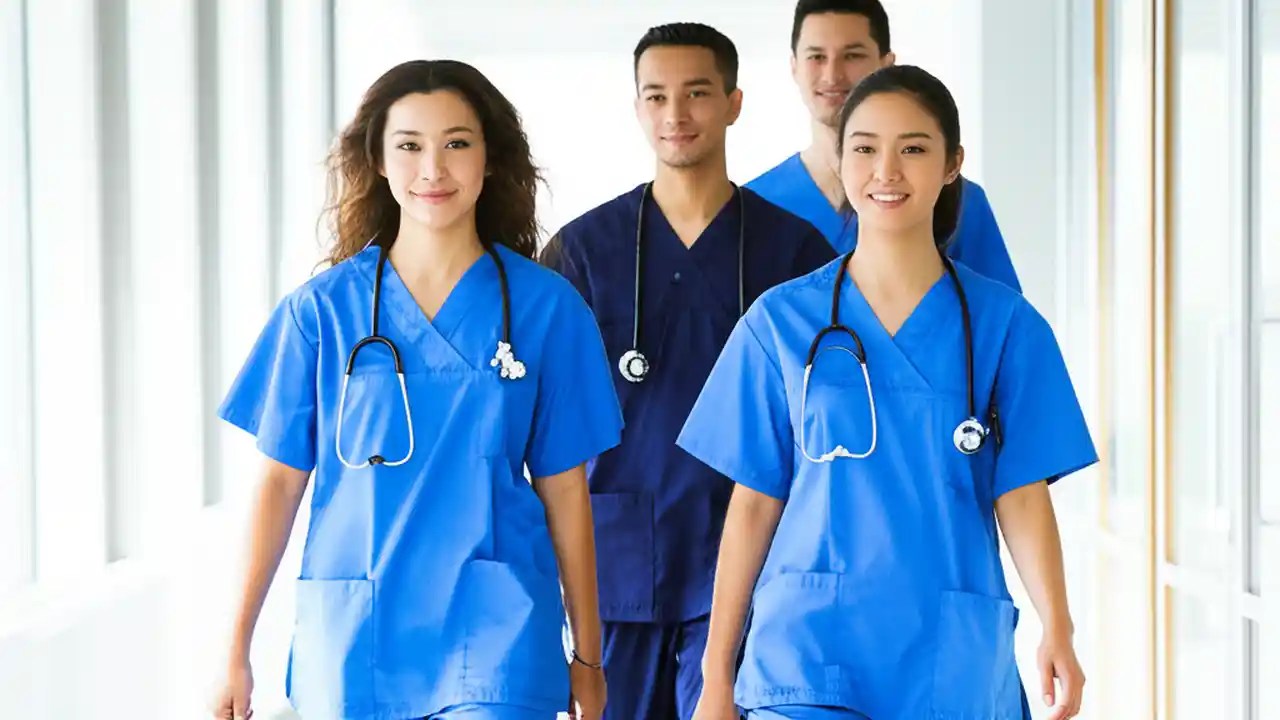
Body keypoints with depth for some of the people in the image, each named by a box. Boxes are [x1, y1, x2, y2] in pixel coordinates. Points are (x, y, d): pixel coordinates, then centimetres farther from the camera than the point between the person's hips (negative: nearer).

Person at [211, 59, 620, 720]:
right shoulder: (321, 308, 3)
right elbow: (282, 480, 4)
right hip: (352, 631, 1)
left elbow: (563, 487, 4)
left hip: (494, 627, -1)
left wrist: (587, 655, 7)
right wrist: (237, 653, 2)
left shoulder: (545, 307, 1)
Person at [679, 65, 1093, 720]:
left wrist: (1057, 631, -15)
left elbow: (1020, 494, -1)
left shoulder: (1003, 323, 3)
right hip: (806, 658, 0)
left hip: (953, 661, 1)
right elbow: (753, 503, 5)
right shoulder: (780, 321, 4)